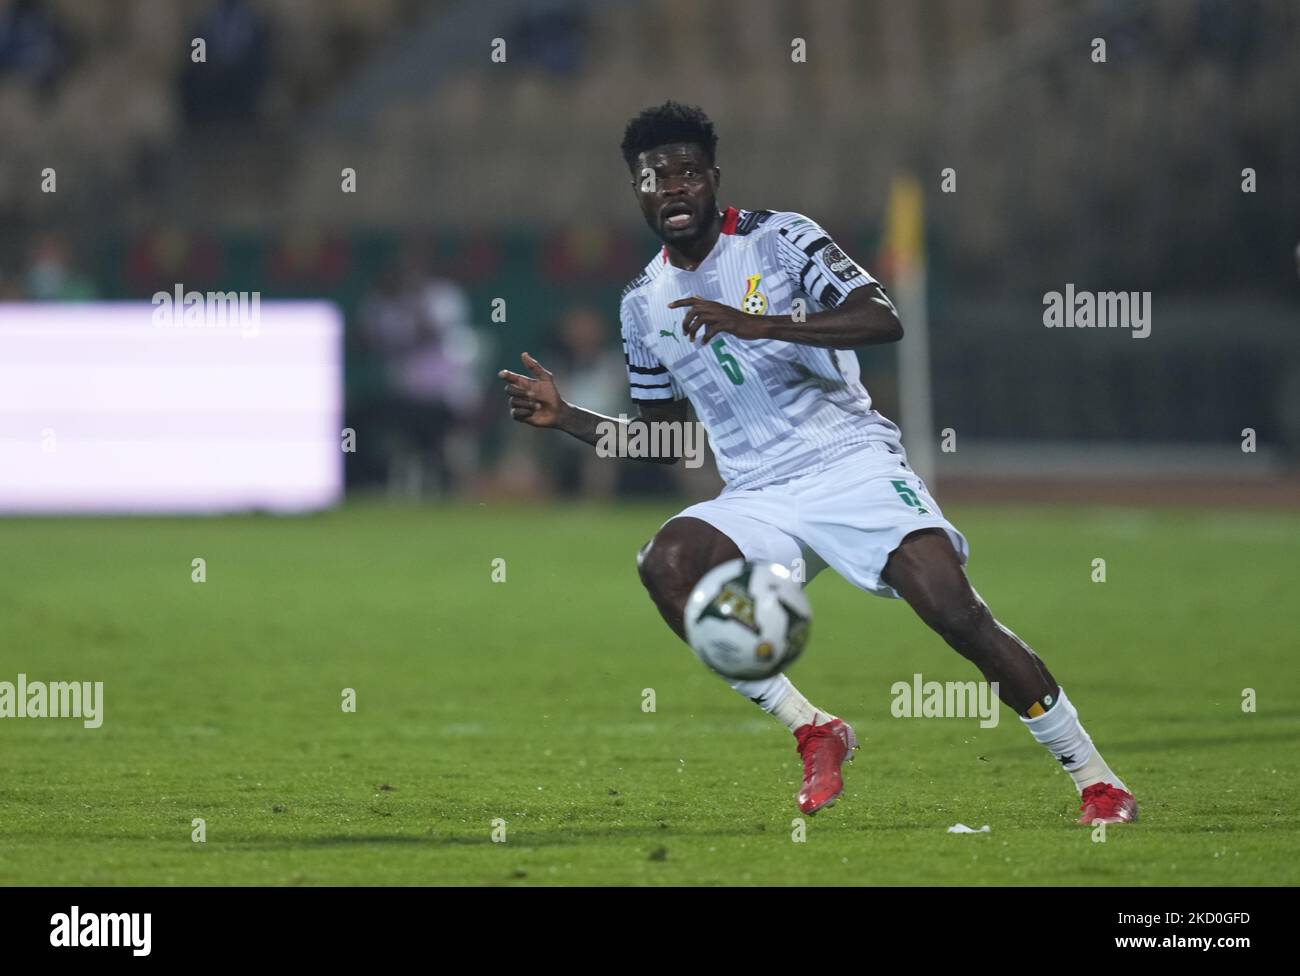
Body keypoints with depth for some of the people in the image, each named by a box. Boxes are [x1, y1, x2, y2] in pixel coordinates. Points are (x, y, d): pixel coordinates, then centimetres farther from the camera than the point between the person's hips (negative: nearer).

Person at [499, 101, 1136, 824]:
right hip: (759, 499, 4)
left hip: (852, 461, -4)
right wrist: (563, 417, 9)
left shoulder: (779, 239, -3)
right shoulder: (644, 304, 12)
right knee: (667, 563, -27)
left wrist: (757, 324, -27)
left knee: (958, 614, -21)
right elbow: (657, 435, 24)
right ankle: (814, 732, -17)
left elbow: (883, 320, -18)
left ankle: (1097, 782, -9)